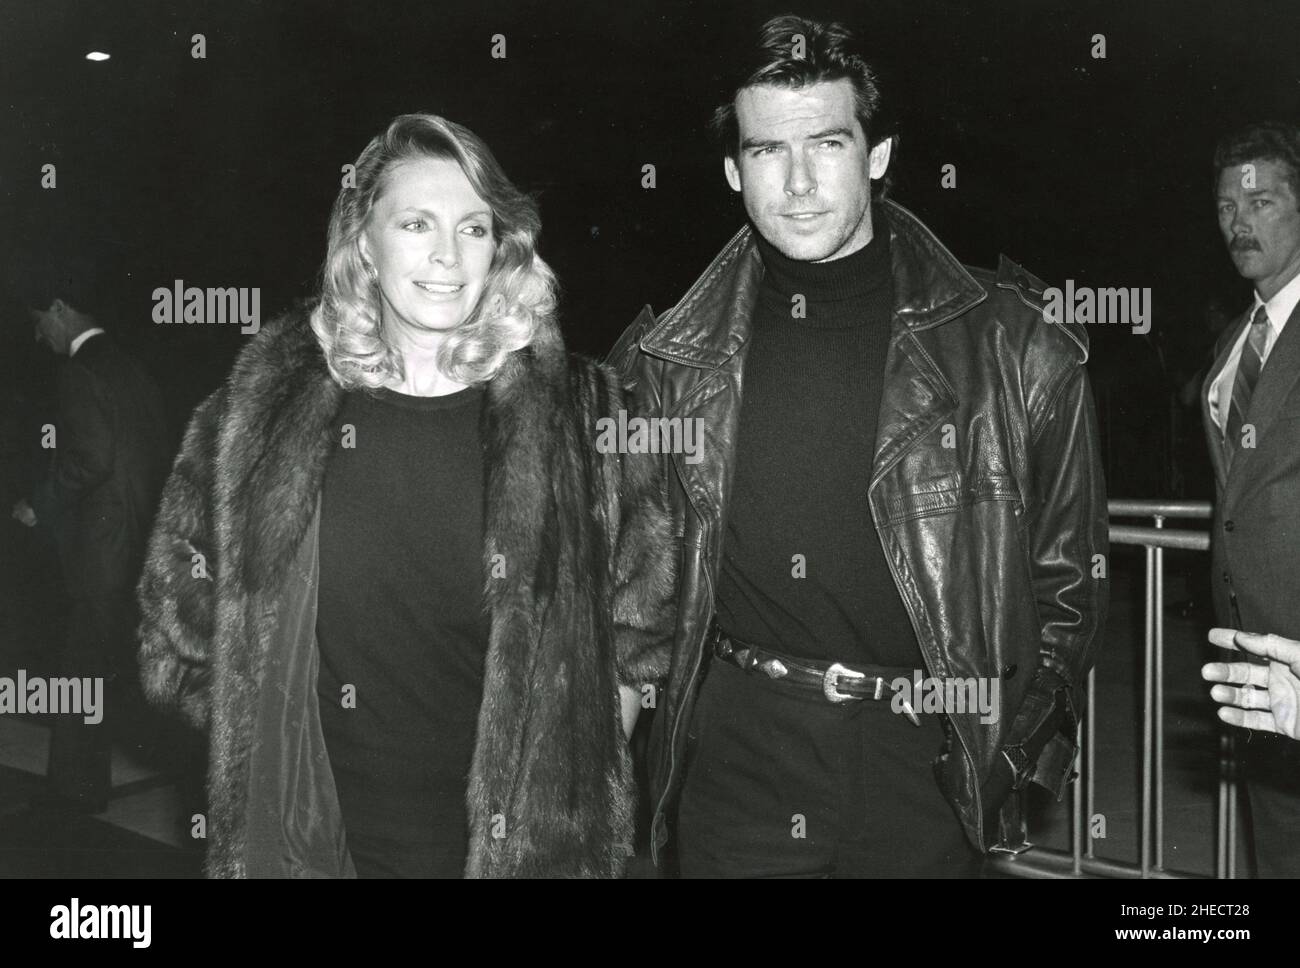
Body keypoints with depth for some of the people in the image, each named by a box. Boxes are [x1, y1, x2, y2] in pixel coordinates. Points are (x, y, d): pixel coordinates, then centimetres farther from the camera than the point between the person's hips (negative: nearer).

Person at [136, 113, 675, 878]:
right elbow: (185, 595, 8)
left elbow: (632, 626, 4)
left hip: (519, 834, 0)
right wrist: (257, 738, 5)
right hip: (320, 836, 1)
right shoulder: (271, 407, -4)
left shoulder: (572, 411, -5)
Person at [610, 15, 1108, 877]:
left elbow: (1066, 572, 3)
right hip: (732, 766, 1)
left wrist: (1017, 740, 0)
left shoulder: (1007, 344, -4)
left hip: (925, 770, 0)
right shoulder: (671, 358, 1)